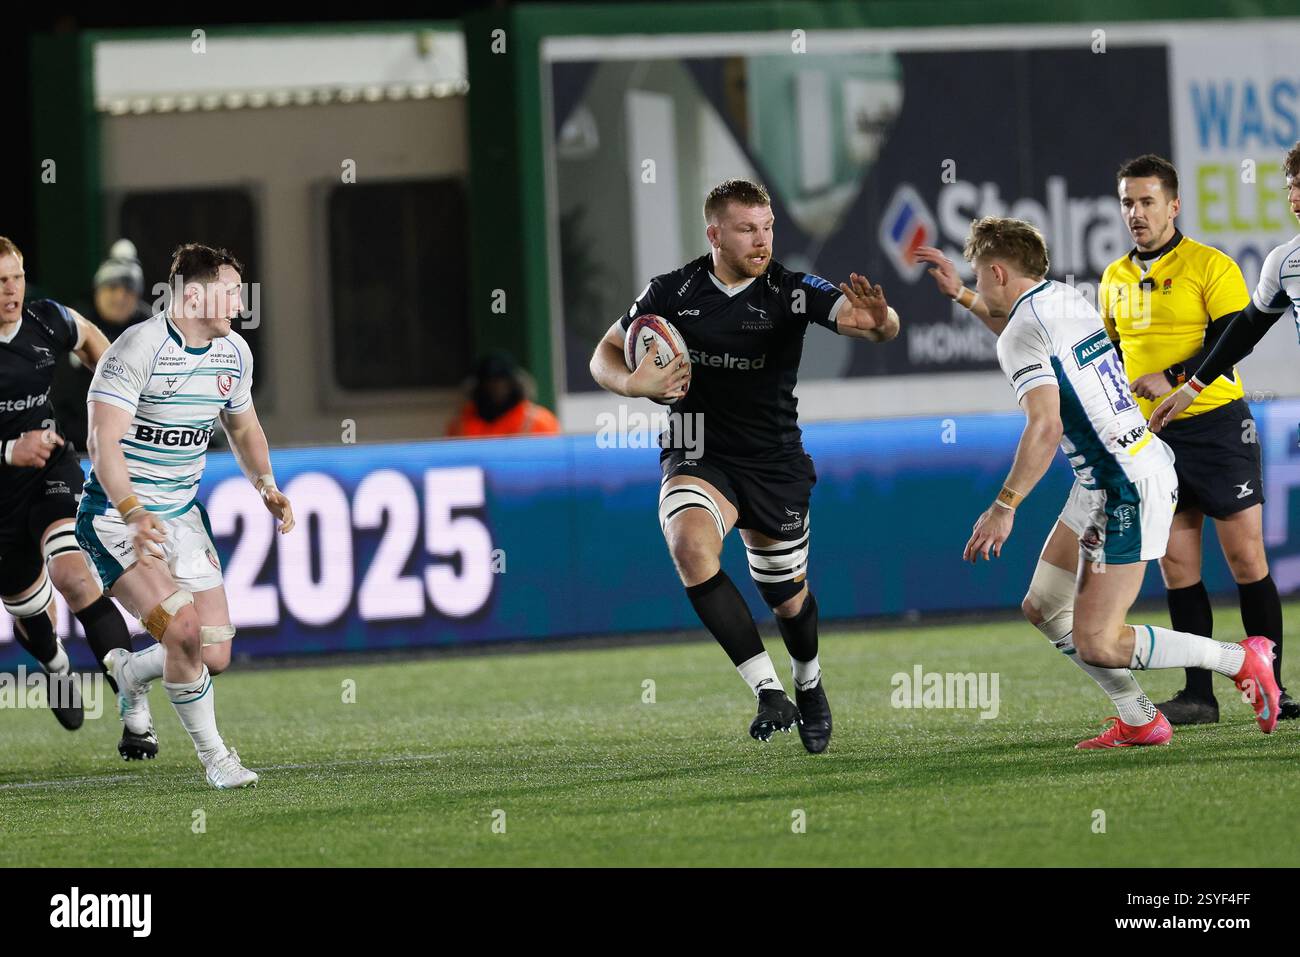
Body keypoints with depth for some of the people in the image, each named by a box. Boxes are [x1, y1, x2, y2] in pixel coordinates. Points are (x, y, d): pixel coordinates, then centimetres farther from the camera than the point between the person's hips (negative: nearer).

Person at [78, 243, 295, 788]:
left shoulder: (234, 353, 5)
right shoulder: (138, 348, -19)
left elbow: (243, 428, 24)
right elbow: (103, 443, -26)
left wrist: (265, 484, 8)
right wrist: (135, 514, -38)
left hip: (181, 515, 7)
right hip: (116, 514, -7)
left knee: (214, 656, -1)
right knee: (182, 627, -25)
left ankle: (130, 673, 31)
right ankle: (212, 756, -6)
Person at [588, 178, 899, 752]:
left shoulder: (789, 291, -11)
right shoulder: (672, 292, -5)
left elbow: (871, 322, -25)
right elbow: (605, 356, 4)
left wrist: (876, 321, -50)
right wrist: (633, 382, -19)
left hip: (775, 463, 0)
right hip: (698, 457, 0)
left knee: (788, 597, 13)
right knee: (690, 542, -32)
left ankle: (808, 684, 49)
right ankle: (768, 690, -30)